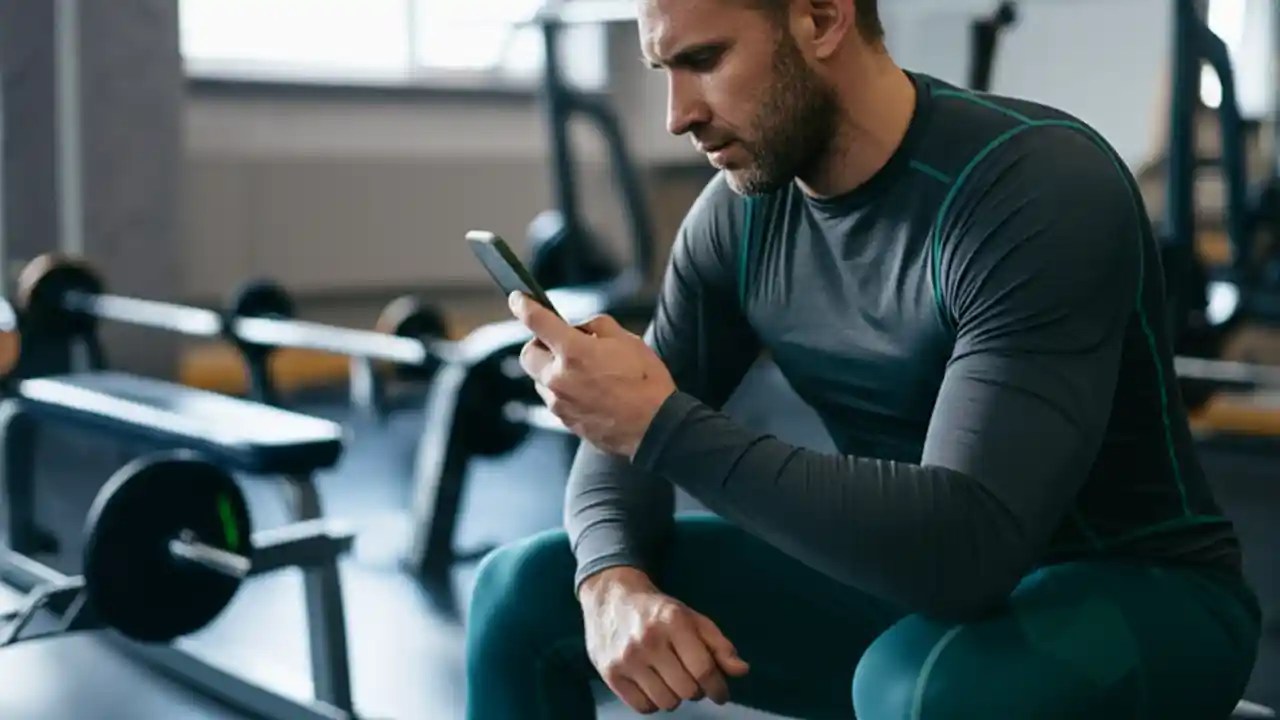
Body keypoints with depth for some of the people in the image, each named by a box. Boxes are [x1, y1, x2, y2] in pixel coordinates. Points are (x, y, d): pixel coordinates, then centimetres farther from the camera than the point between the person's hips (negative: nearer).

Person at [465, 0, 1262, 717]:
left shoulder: (1040, 187, -27)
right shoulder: (741, 210, -5)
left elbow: (967, 545, -36)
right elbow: (625, 439, 1)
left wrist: (663, 422, -34)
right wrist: (615, 581, -21)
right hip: (901, 579, 6)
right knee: (528, 592, -3)